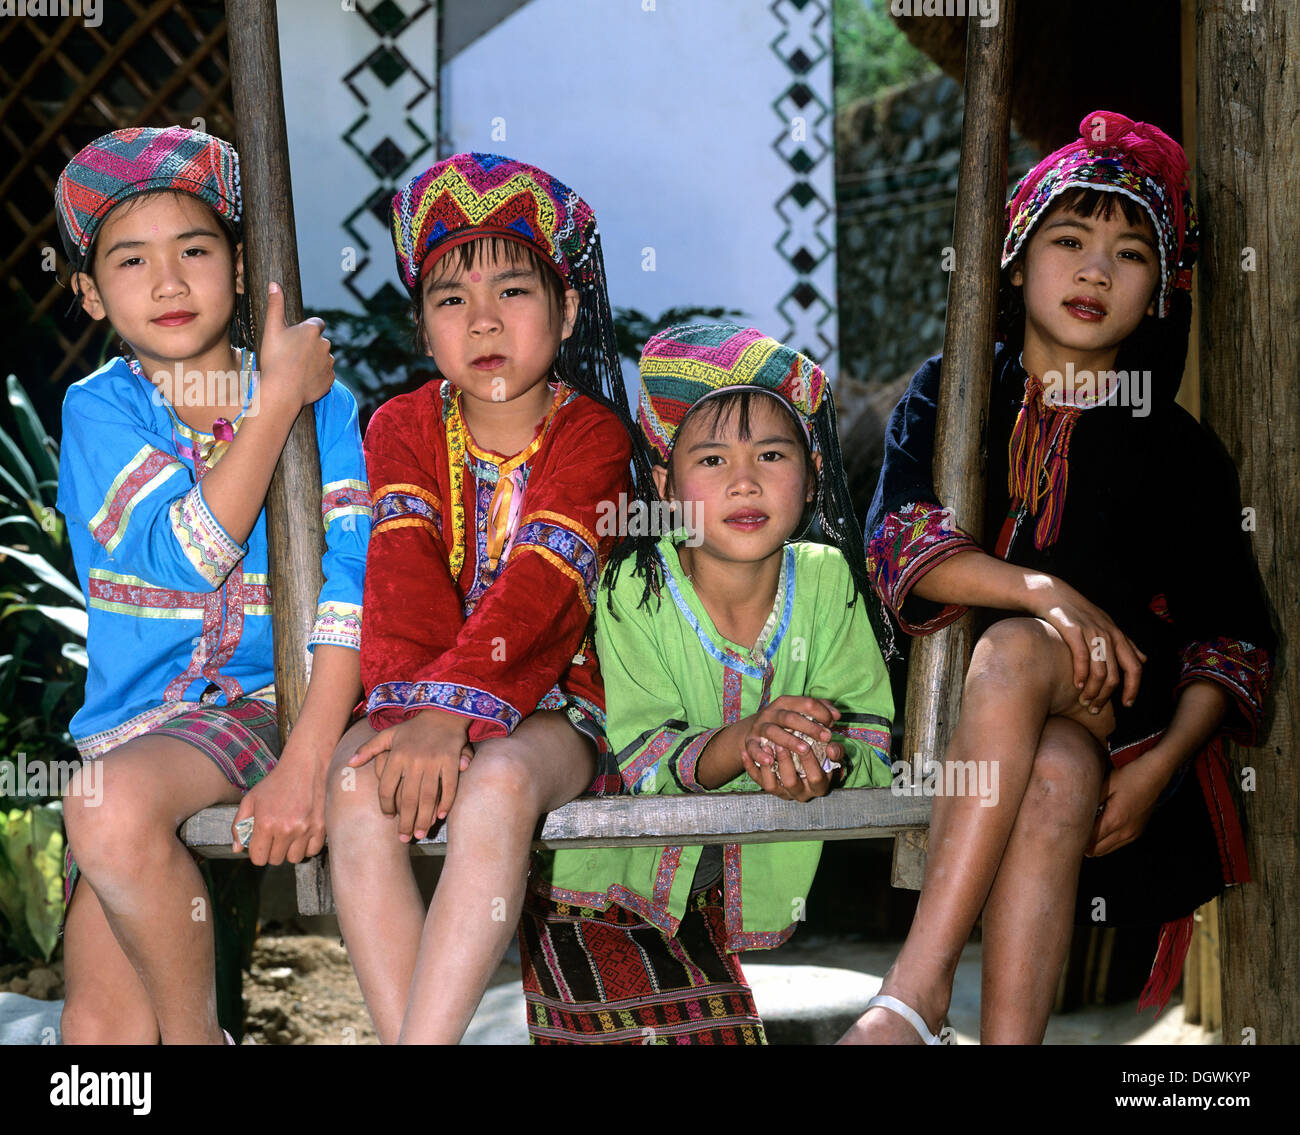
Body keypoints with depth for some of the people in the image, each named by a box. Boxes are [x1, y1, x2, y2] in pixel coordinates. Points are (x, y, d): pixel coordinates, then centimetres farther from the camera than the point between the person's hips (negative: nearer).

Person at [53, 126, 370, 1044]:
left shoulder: (322, 402, 2)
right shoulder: (99, 410, 3)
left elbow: (351, 588, -7)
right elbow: (186, 553, -13)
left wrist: (306, 762, -19)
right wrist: (277, 400, -11)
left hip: (275, 704, -2)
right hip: (138, 718, 2)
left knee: (109, 804, -31)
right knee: (102, 1023, -11)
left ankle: (194, 1030, -12)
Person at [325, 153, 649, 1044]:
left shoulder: (592, 434, -2)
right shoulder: (403, 427, 7)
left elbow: (540, 586, -17)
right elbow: (404, 573, -9)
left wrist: (453, 708, -31)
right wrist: (411, 708, -27)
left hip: (552, 706, -3)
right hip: (428, 699, 3)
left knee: (498, 785, -35)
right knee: (357, 785, -29)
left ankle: (425, 1036, -35)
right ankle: (401, 1032, -29)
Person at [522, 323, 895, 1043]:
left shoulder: (826, 581, -8)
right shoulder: (633, 590, -17)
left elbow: (871, 749, -11)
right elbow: (643, 761, -22)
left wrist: (824, 766, -35)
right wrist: (743, 741, -42)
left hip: (727, 889, 3)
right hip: (604, 877, -3)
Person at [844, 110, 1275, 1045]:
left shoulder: (1179, 450, 12)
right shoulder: (950, 395, 14)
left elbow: (1232, 640, 7)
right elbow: (897, 542, -3)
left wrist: (1158, 767, -11)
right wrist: (1048, 591, -19)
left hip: (1122, 700, -1)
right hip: (954, 692, 1)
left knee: (1013, 650, -35)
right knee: (1059, 777, -35)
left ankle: (916, 985, -41)